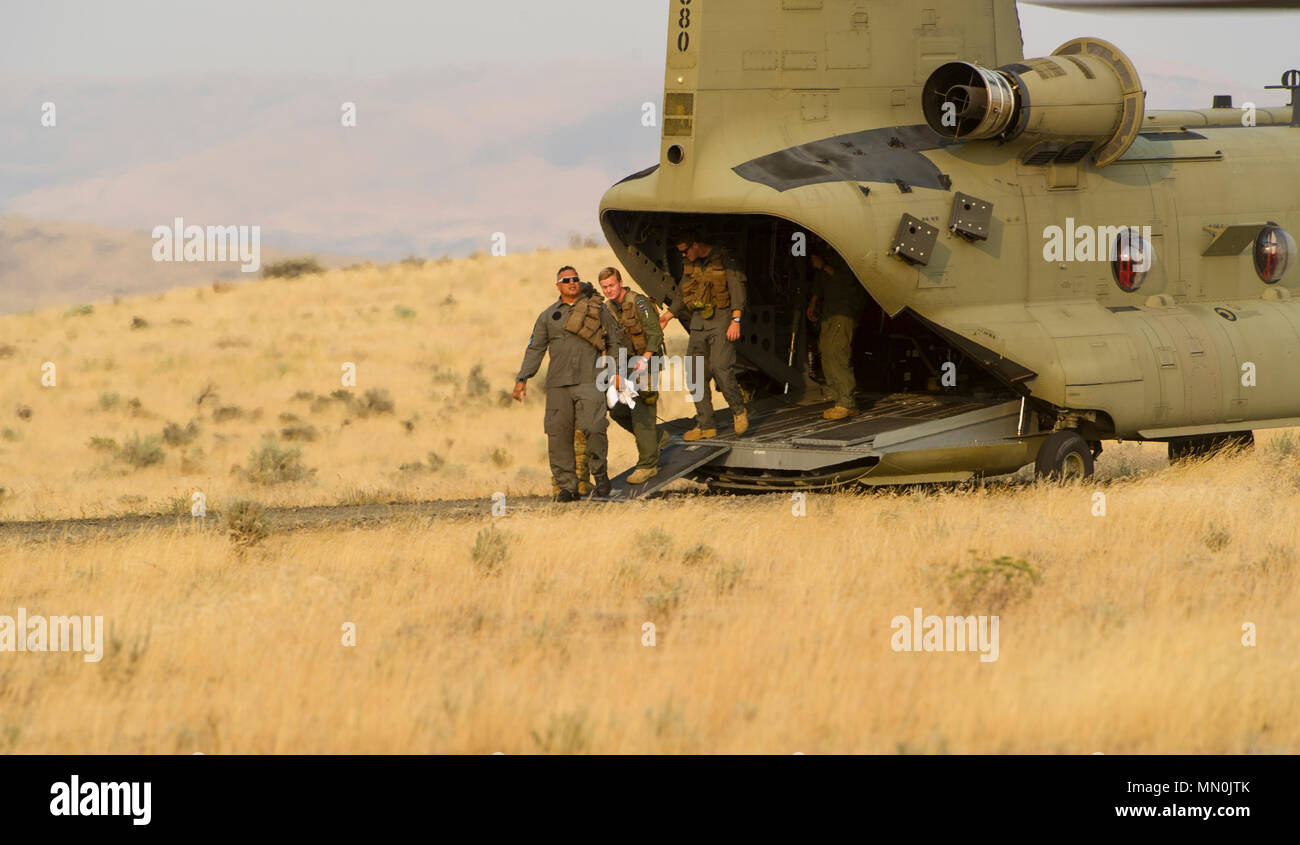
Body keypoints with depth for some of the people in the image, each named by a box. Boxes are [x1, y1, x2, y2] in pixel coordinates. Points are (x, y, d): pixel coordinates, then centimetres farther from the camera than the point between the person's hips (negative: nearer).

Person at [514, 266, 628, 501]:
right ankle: (567, 486, 4)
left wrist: (616, 371, 4)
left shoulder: (597, 310, 12)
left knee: (593, 427, -18)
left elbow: (616, 341, 15)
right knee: (558, 435, -3)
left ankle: (600, 472, 3)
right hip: (558, 384, 3)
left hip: (589, 381, -3)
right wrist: (522, 378, 2)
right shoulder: (548, 316, 16)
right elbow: (535, 349, 13)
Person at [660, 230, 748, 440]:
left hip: (721, 319, -7)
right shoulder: (689, 265, 12)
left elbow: (737, 289, -12)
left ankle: (738, 410, 2)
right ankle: (705, 425, 4)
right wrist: (666, 317, 17)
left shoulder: (724, 259, -8)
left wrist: (736, 321, -19)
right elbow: (682, 296, 23)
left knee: (720, 366, -19)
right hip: (699, 322, 7)